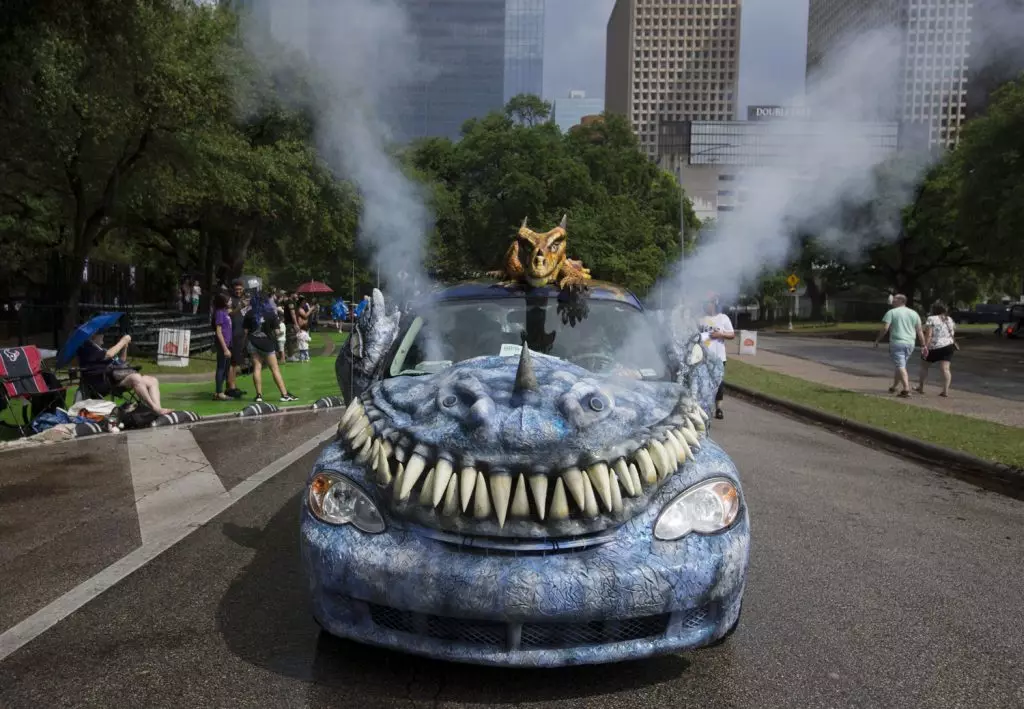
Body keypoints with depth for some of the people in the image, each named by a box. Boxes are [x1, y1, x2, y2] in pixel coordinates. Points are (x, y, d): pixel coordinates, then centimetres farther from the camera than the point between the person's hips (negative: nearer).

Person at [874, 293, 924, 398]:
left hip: (897, 343, -5)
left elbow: (885, 328, -11)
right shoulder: (914, 313, 11)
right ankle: (894, 387, 27)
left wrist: (877, 340, 0)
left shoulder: (891, 312, -3)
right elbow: (919, 331, 8)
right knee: (900, 365, 18)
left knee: (901, 366, -6)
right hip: (910, 343, 5)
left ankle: (906, 389, -17)